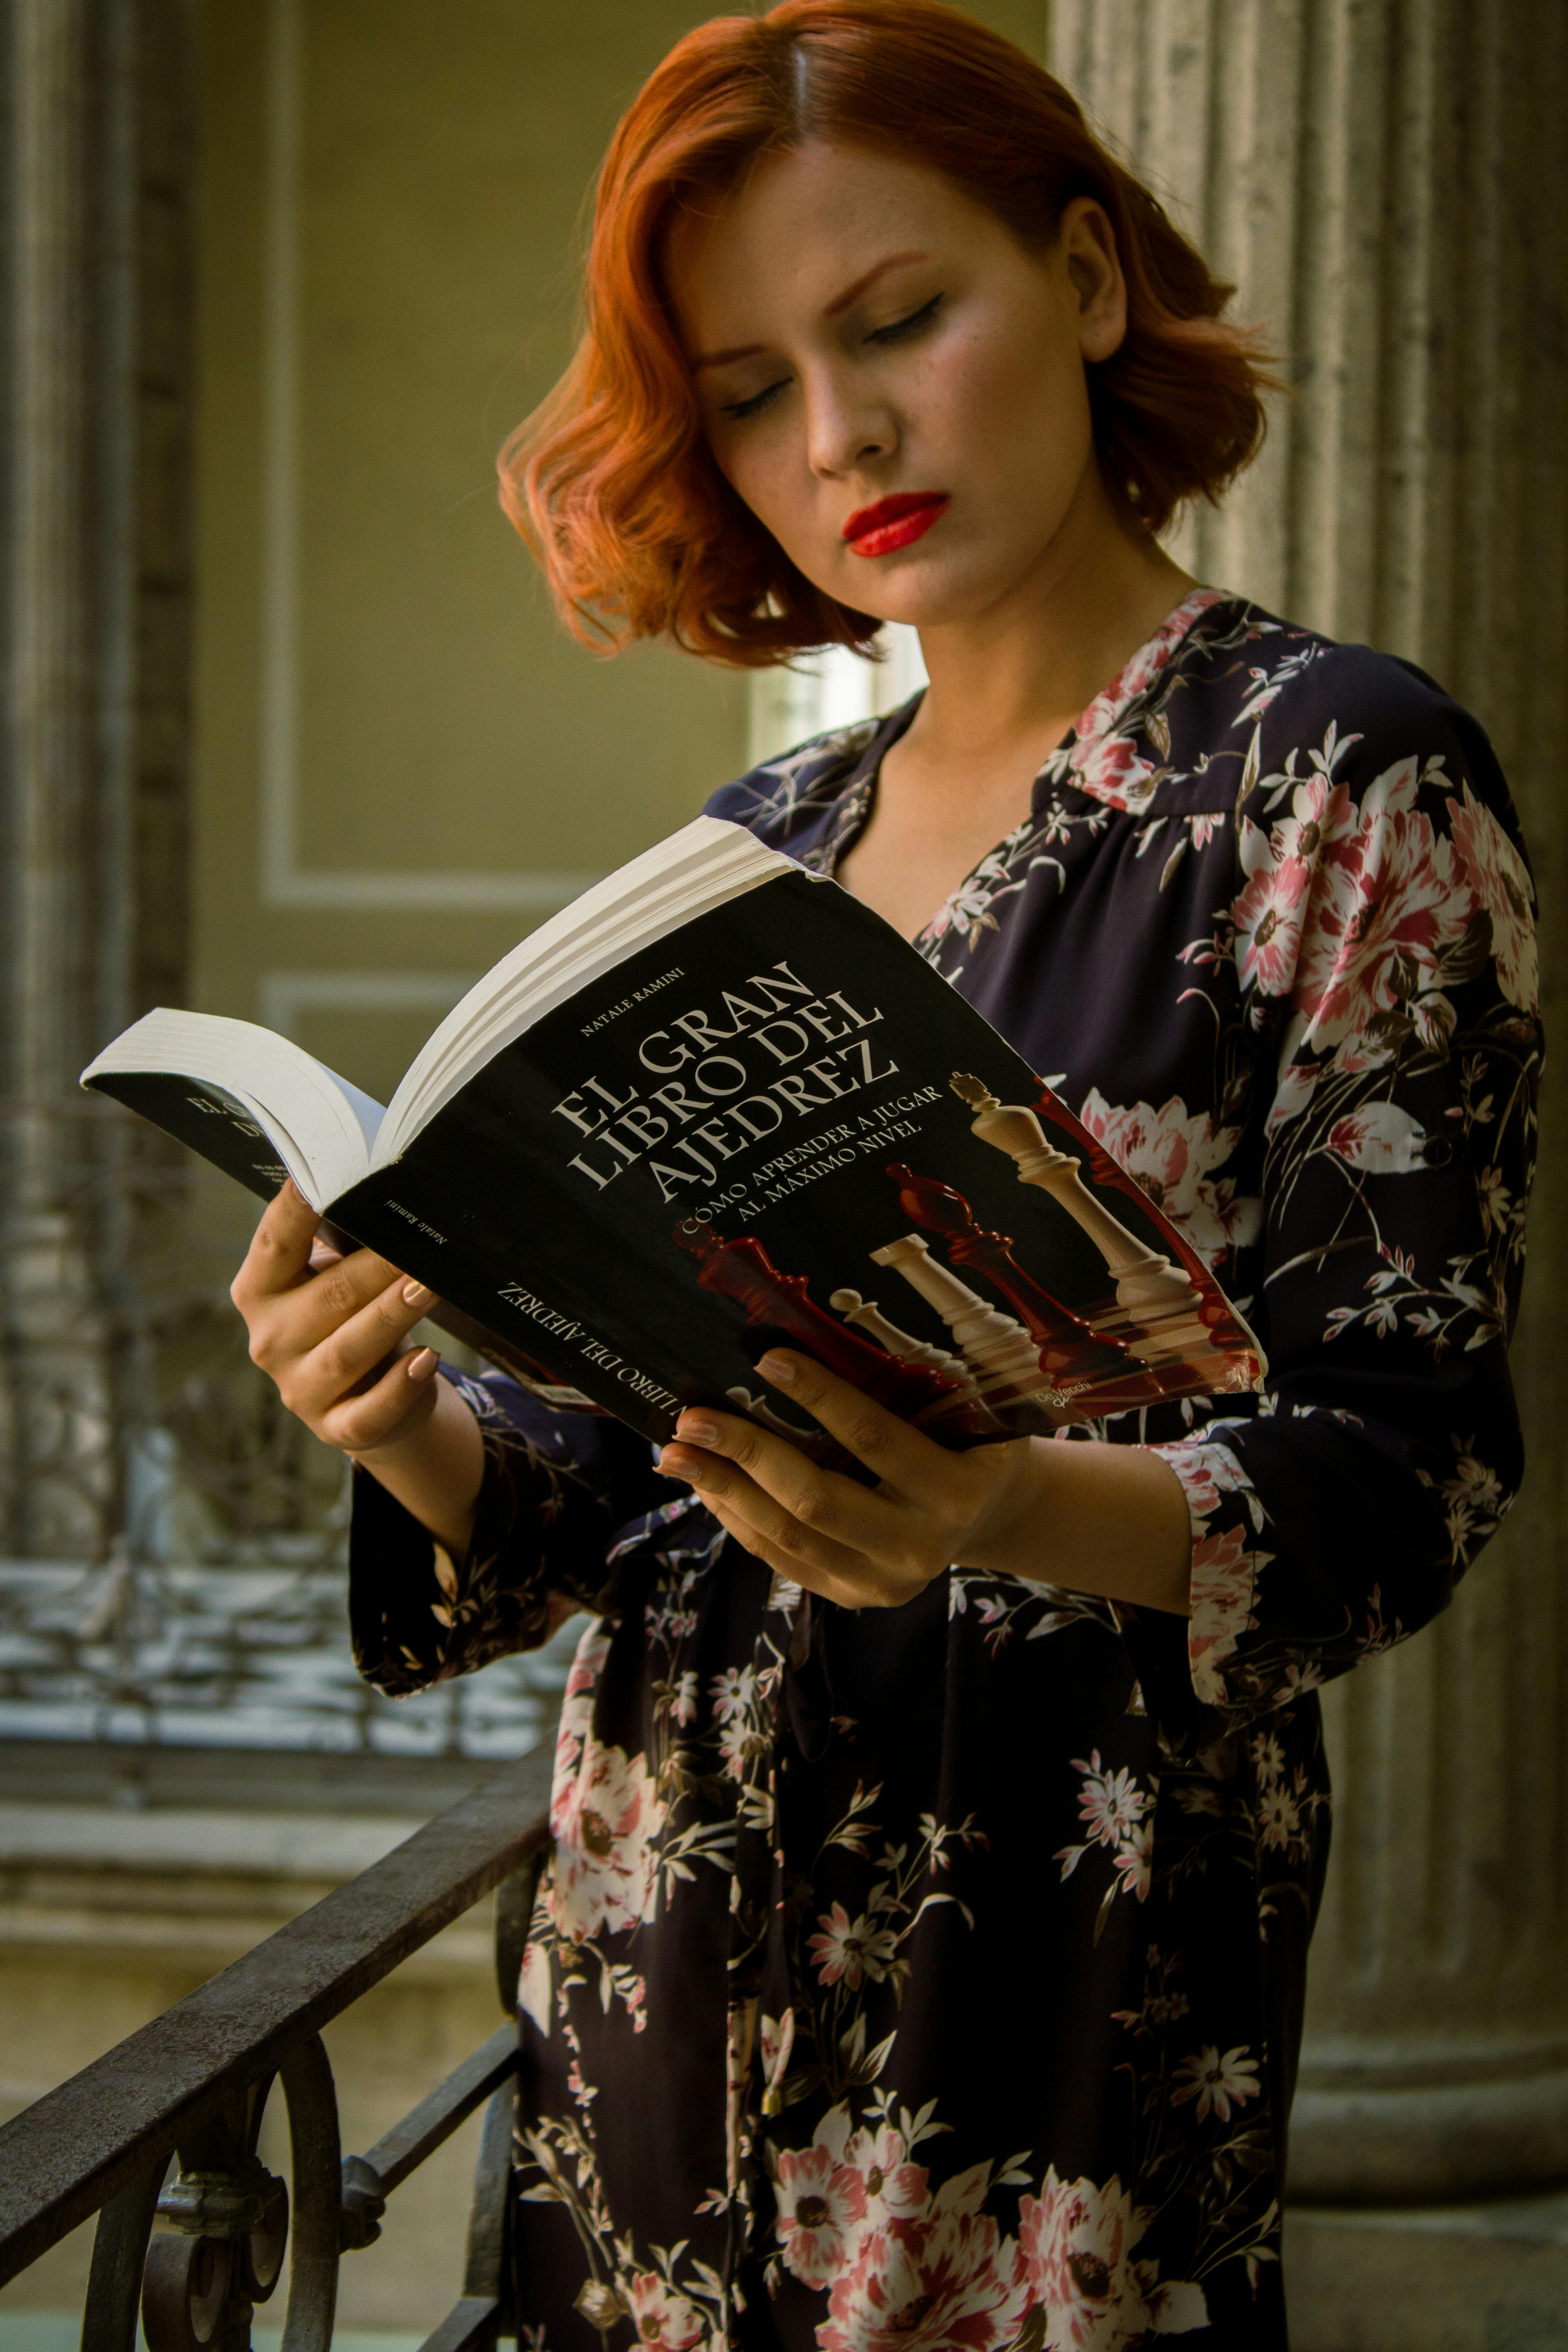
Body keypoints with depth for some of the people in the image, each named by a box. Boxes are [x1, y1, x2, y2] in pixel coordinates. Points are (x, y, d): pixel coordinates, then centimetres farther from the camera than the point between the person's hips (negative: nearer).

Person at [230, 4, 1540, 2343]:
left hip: (1066, 1944, -5)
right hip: (665, 1934, 5)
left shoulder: (1337, 776, -6)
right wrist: (415, 1427, -12)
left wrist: (1010, 1509, -31)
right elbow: (628, 1482, 10)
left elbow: (1402, 1461, -12)